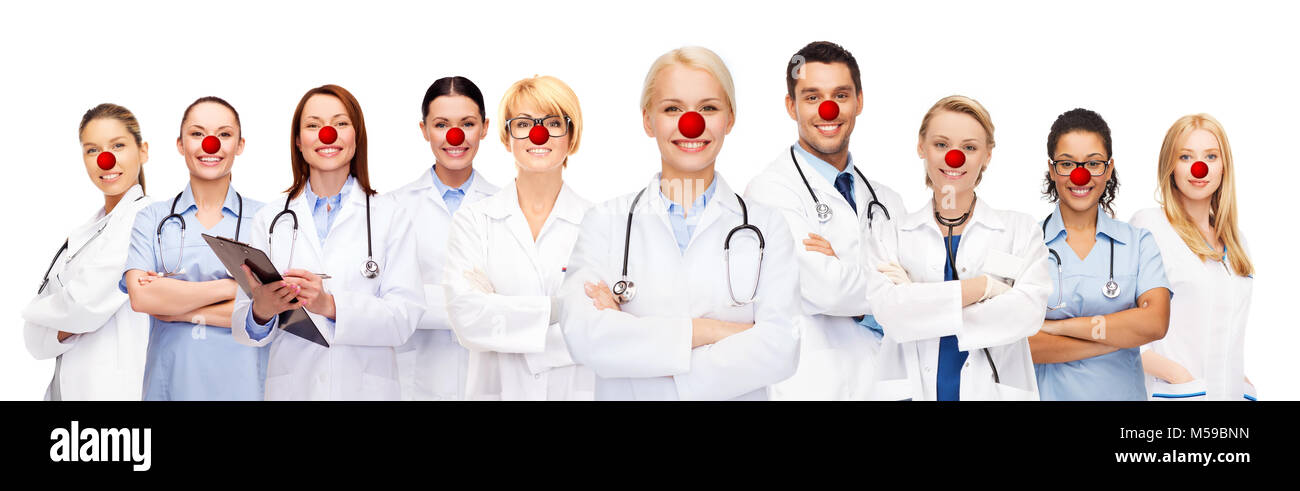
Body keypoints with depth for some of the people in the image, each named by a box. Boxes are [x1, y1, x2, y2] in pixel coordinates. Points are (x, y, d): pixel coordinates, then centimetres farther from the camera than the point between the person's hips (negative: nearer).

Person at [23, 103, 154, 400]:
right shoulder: (80, 235, 13)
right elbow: (36, 340, 7)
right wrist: (67, 329, -12)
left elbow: (87, 306, -18)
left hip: (117, 388, -7)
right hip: (66, 387, 7)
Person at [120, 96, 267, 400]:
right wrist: (229, 287, -11)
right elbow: (140, 296, -9)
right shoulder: (152, 218, 7)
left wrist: (179, 309, -9)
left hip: (241, 384, -1)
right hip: (170, 383, 1)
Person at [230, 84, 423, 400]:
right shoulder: (269, 220, 7)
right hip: (291, 388, 1)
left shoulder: (390, 217, 3)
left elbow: (404, 317, -8)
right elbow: (243, 329, 2)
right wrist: (261, 311, -20)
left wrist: (331, 306, -22)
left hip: (367, 388, -1)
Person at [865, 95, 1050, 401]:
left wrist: (919, 299, -11)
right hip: (912, 390, 0)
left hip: (993, 390, 0)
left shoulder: (1022, 230, 5)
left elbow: (1028, 312, -11)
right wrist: (982, 286, -14)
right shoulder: (891, 235, 5)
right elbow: (887, 310, -12)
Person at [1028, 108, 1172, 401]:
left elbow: (1156, 323, -14)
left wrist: (1058, 325, -16)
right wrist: (1123, 333, -15)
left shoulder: (1139, 242, 2)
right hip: (1050, 393, -1)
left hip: (1122, 392, 1)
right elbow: (1020, 343, -15)